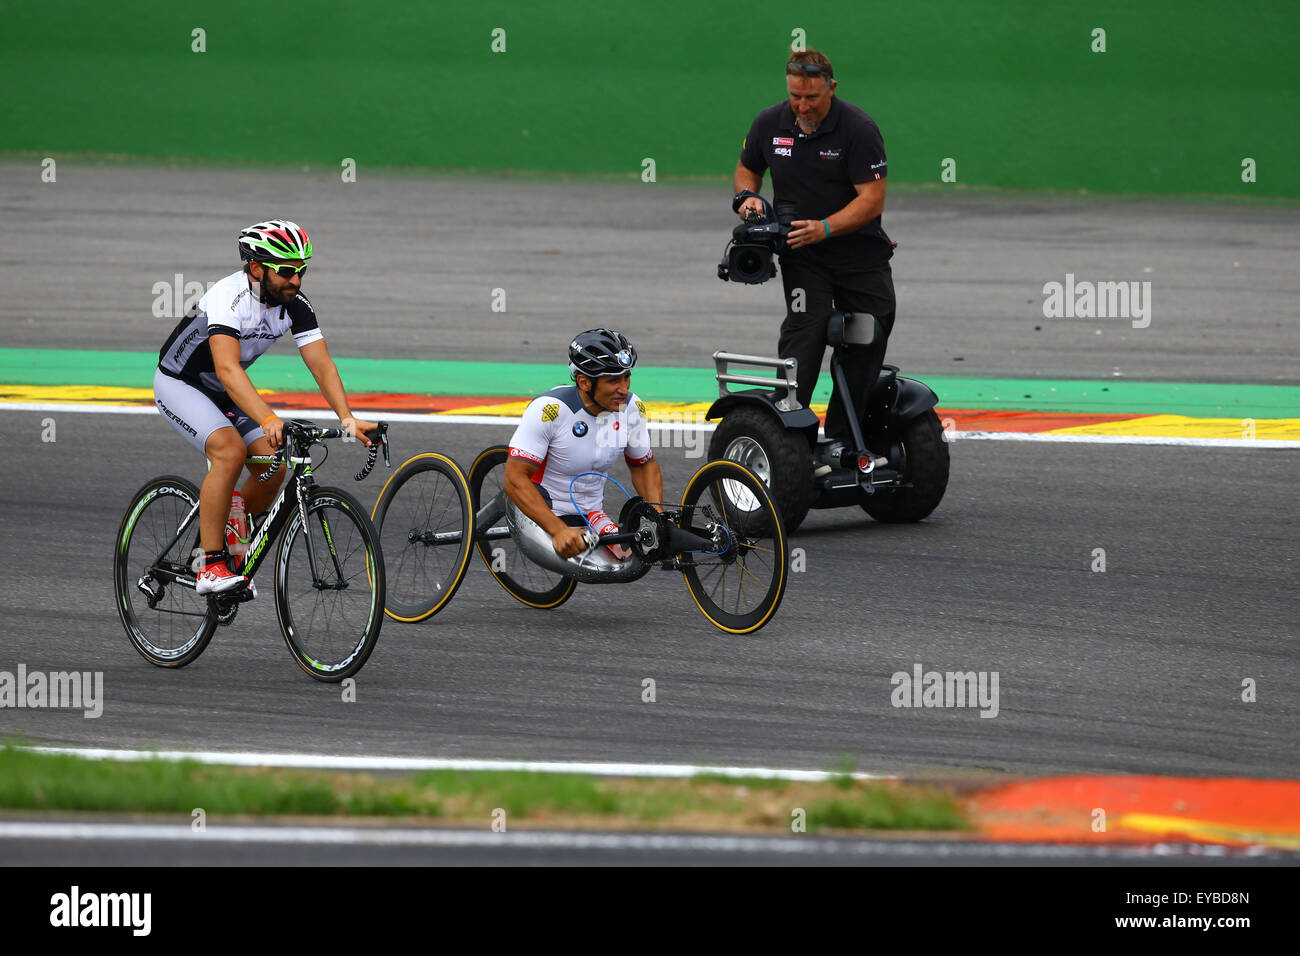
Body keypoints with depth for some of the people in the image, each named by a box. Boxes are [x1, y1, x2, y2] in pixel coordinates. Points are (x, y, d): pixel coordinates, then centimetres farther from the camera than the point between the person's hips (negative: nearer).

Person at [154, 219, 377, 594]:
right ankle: (211, 567, -26)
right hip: (179, 383, -7)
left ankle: (231, 549, 14)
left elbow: (321, 364, -17)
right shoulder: (228, 298, -34)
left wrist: (348, 419, -33)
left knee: (273, 468, -10)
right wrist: (268, 420, -58)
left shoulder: (296, 305, -13)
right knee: (230, 450, -31)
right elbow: (228, 369, -45)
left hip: (223, 391, 7)